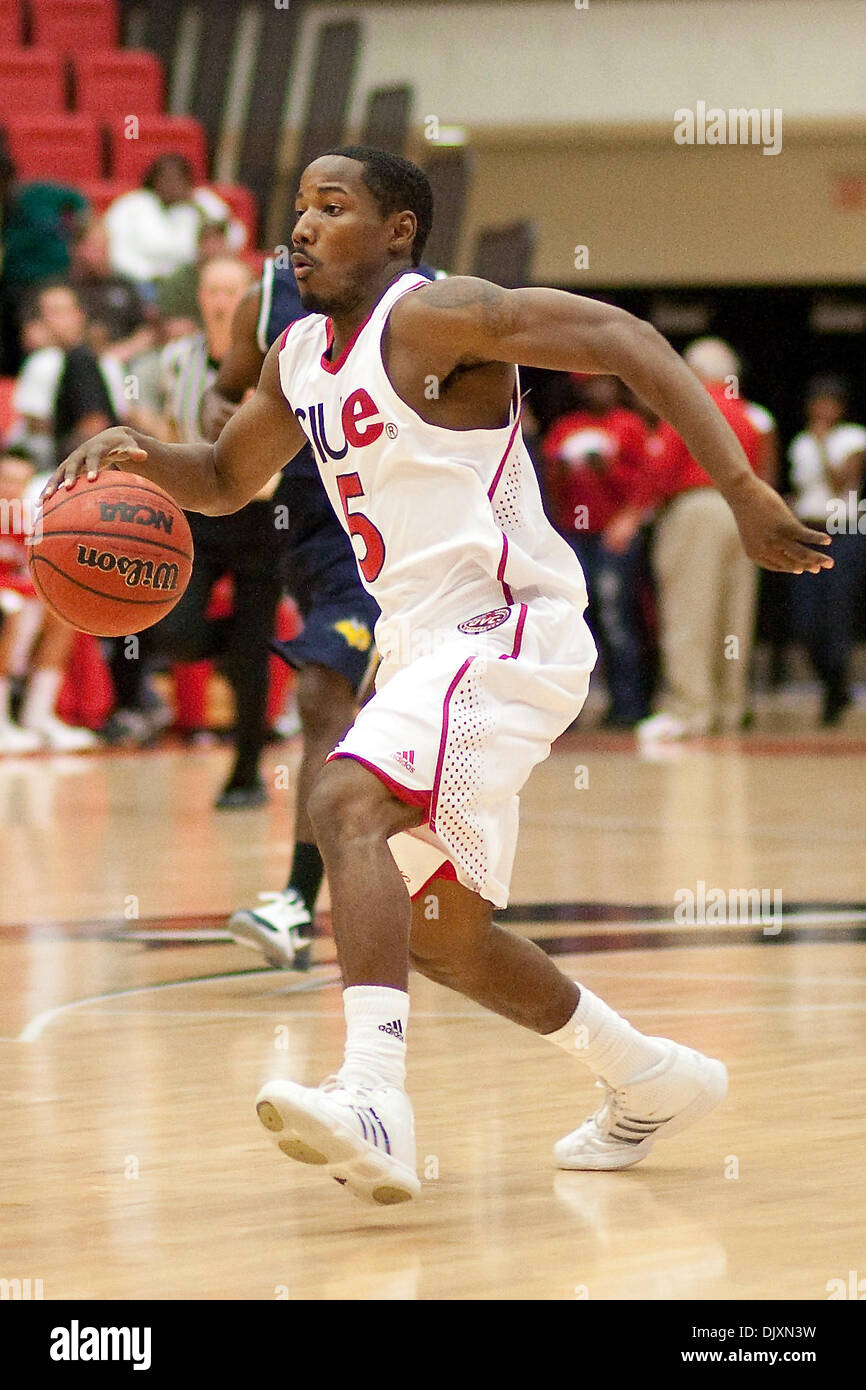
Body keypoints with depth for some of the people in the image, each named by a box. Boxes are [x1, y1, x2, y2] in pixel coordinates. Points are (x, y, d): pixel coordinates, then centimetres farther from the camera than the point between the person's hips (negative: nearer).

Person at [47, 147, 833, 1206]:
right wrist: (139, 457, 5)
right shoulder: (298, 359, 14)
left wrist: (744, 494, -25)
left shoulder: (434, 316, -12)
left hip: (505, 628, -10)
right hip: (420, 643, 10)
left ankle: (374, 1098, -42)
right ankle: (652, 1083, 31)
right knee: (436, 933, 15)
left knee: (346, 805, -30)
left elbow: (627, 341, -17)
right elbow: (228, 480, 29)